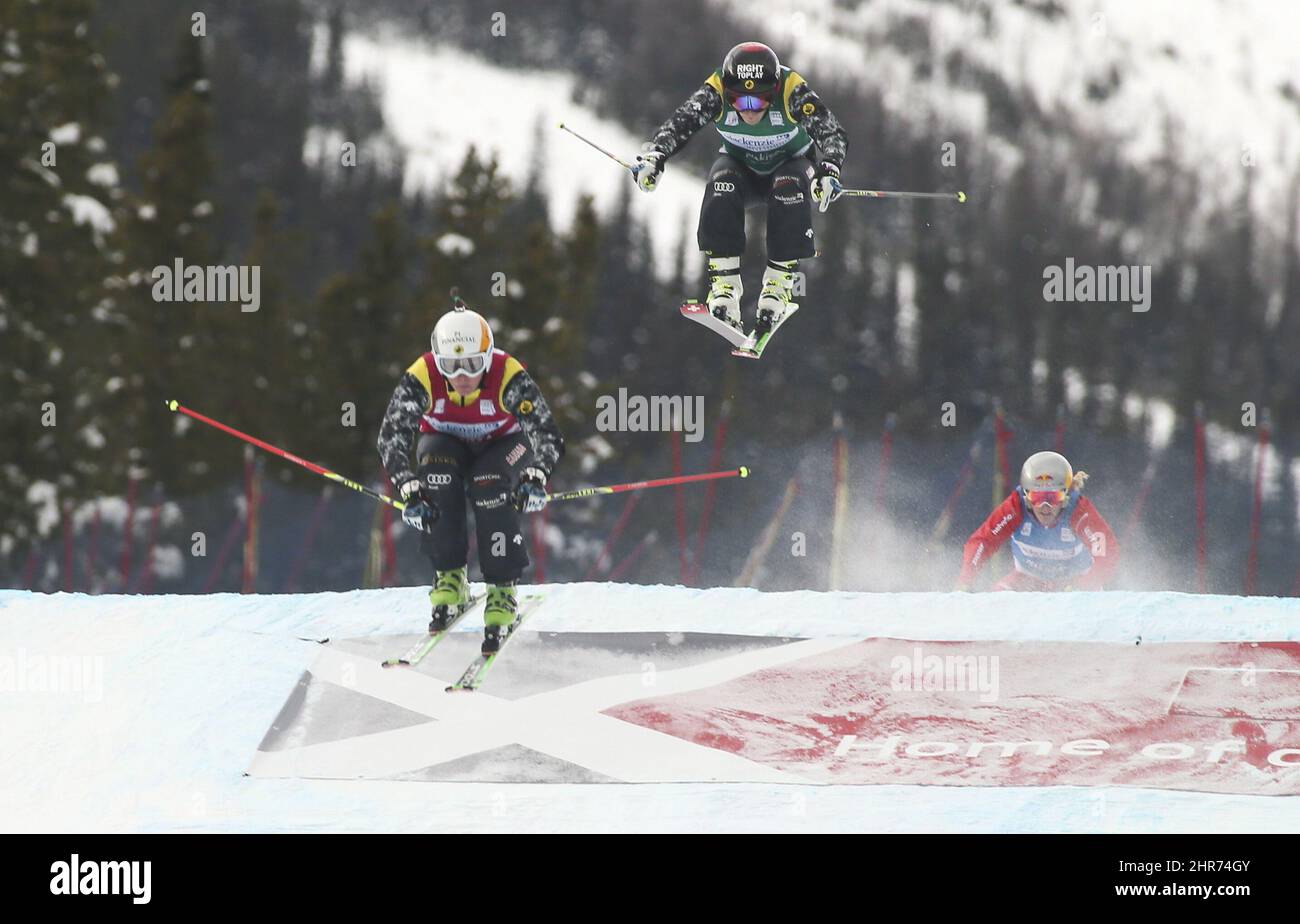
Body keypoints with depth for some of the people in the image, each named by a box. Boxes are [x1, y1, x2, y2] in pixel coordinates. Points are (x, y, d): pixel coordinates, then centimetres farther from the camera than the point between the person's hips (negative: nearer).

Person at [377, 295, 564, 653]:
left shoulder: (509, 376, -34)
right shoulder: (422, 378, -32)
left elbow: (549, 435, -36)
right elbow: (392, 436, -36)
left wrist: (535, 477, -57)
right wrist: (410, 489, -52)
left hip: (501, 443, -1)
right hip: (445, 443, 1)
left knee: (490, 489, -33)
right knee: (437, 475, -33)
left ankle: (503, 589, -18)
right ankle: (450, 579, -20)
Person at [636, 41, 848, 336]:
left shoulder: (792, 91, -31)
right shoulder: (716, 93, -28)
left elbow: (832, 133, -38)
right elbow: (678, 125, -36)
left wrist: (828, 172, -58)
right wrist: (653, 157, -56)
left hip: (791, 162, -1)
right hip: (741, 166, 1)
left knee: (789, 187, -35)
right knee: (722, 185, -33)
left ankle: (779, 282, -26)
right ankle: (725, 287, -32)